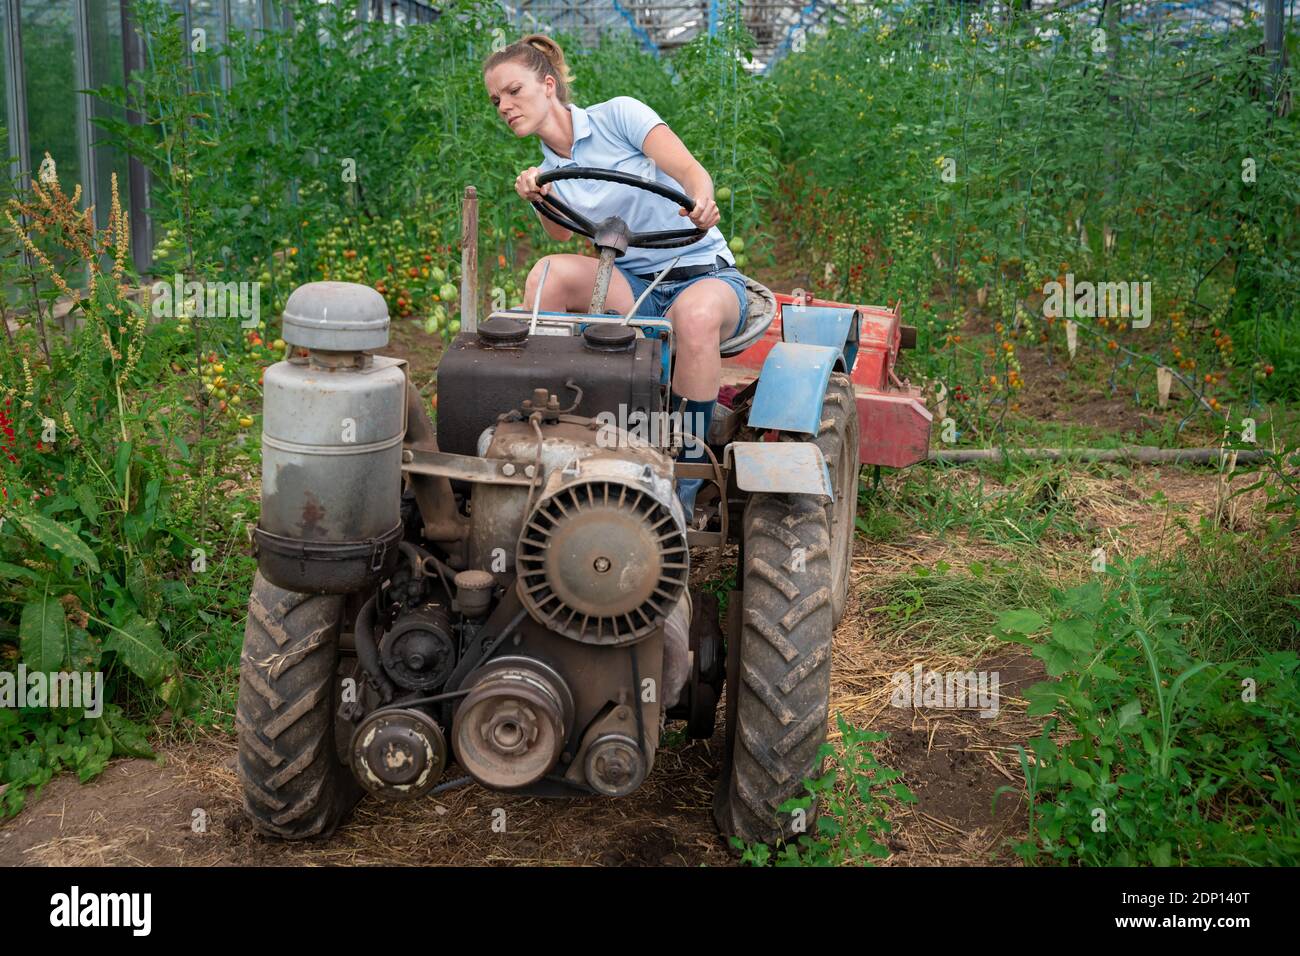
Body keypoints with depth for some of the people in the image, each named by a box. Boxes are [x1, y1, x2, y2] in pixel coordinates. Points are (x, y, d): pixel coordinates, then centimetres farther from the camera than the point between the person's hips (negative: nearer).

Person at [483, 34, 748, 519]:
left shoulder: (619, 114, -4)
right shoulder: (546, 171, 11)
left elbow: (692, 172, -16)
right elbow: (562, 234, -8)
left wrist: (702, 202, -38)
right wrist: (539, 201, -29)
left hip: (704, 274, -4)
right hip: (633, 285, 4)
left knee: (696, 316, -40)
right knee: (550, 272, -25)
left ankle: (685, 490, -31)